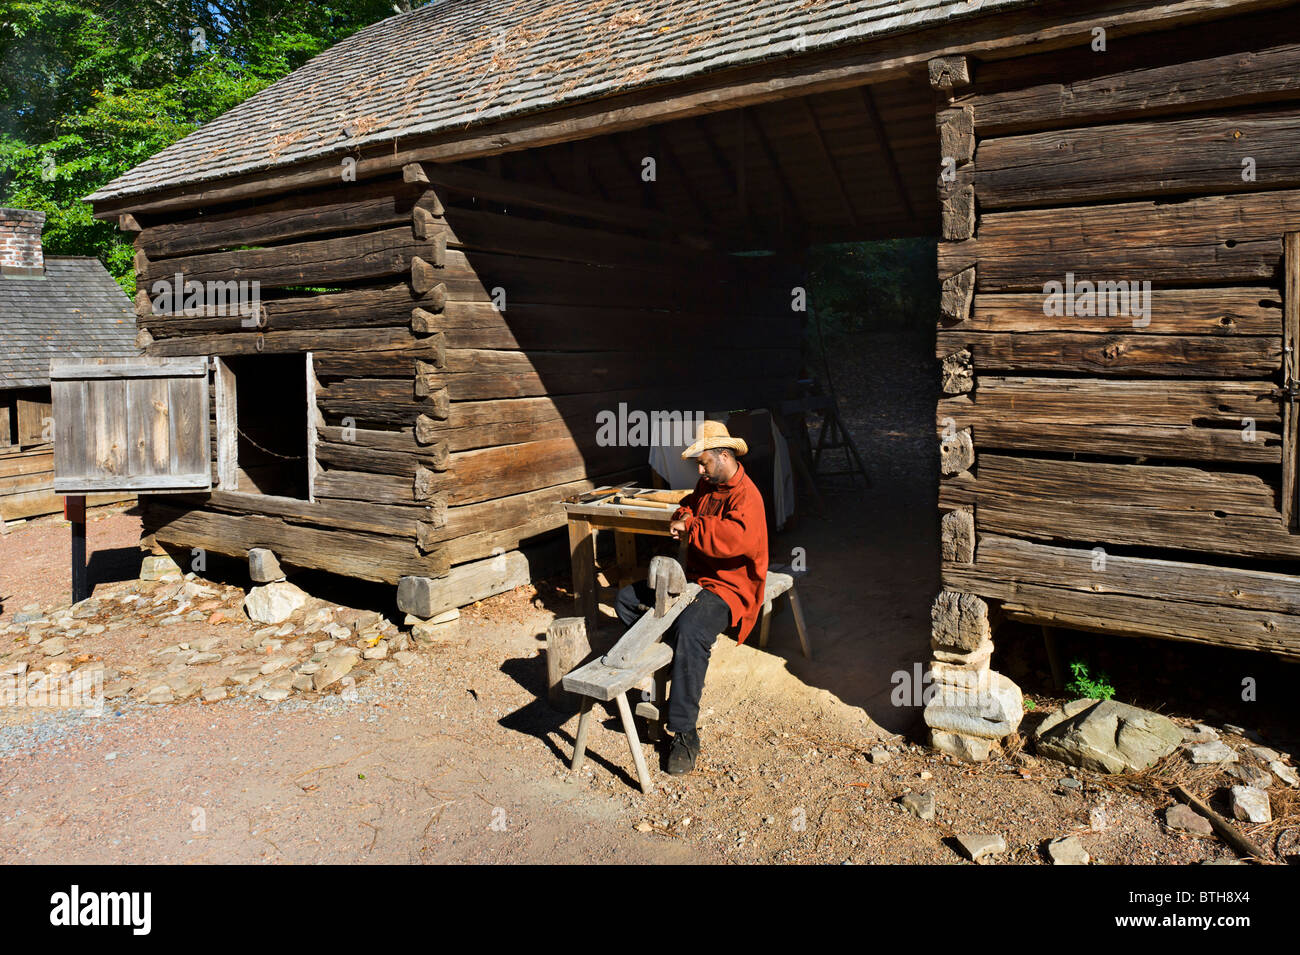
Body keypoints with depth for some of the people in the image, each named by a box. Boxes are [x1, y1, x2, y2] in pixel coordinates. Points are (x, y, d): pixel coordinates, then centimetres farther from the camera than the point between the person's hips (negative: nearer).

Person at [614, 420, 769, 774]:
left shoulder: (746, 496, -18)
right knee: (626, 599, 6)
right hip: (693, 579, 10)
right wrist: (681, 518, 0)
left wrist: (690, 528, -24)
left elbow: (740, 537, -36)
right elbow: (687, 507, 27)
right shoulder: (706, 486, 11)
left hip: (727, 588, -10)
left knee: (691, 629, -38)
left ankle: (685, 734, -31)